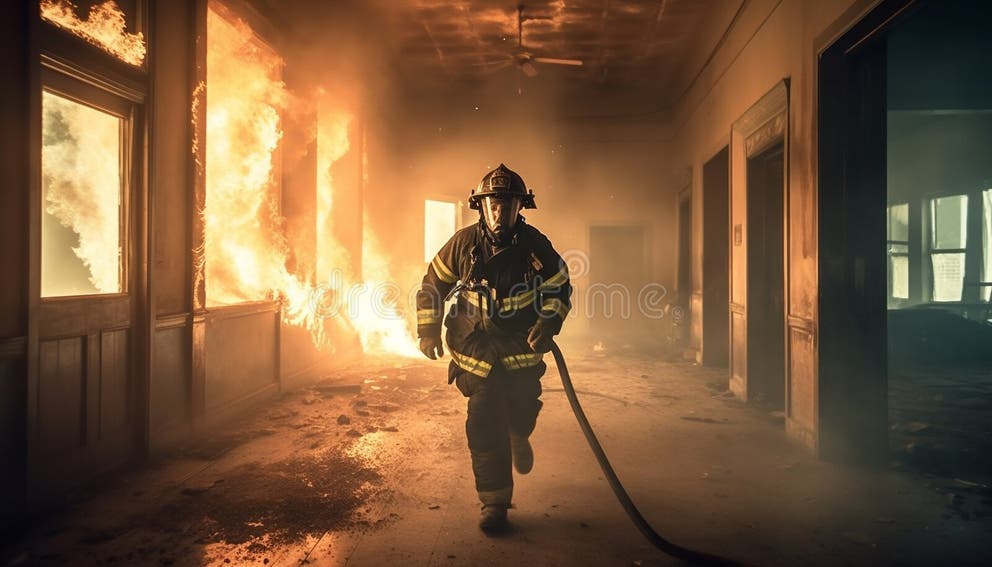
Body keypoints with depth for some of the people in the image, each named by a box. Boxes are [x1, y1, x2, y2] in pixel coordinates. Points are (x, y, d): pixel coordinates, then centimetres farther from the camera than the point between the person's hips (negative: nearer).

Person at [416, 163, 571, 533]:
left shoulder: (536, 246, -11)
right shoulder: (464, 243, -10)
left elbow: (559, 287, 1)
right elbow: (433, 284, 2)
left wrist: (549, 323, -15)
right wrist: (428, 329, -3)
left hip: (523, 347, 1)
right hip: (478, 350, 0)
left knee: (522, 412, 10)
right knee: (485, 427, -4)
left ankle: (518, 437, 50)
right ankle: (494, 503, 9)